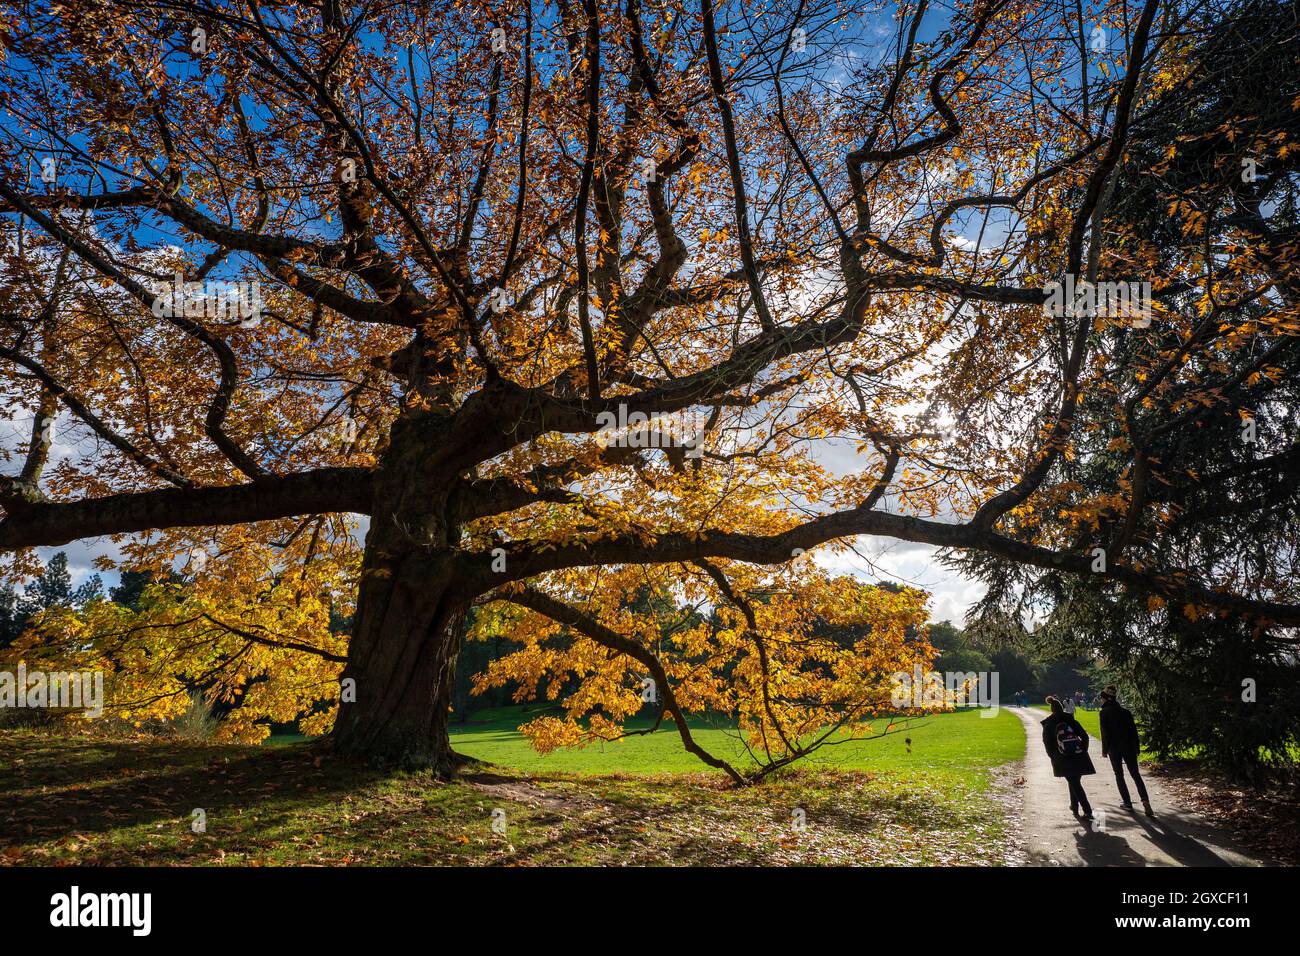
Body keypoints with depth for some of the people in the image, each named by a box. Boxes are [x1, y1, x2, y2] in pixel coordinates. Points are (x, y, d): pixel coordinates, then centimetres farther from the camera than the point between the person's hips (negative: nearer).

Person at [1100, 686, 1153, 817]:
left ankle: (1127, 802, 8)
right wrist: (1137, 747, 13)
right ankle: (1145, 800, -13)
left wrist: (1105, 749, -3)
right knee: (1135, 774, 5)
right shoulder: (1126, 711, 7)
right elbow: (1133, 730, 7)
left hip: (1114, 748, -4)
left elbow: (1105, 733, -10)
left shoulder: (1105, 712, -7)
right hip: (1129, 746, 4)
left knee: (1119, 775, 10)